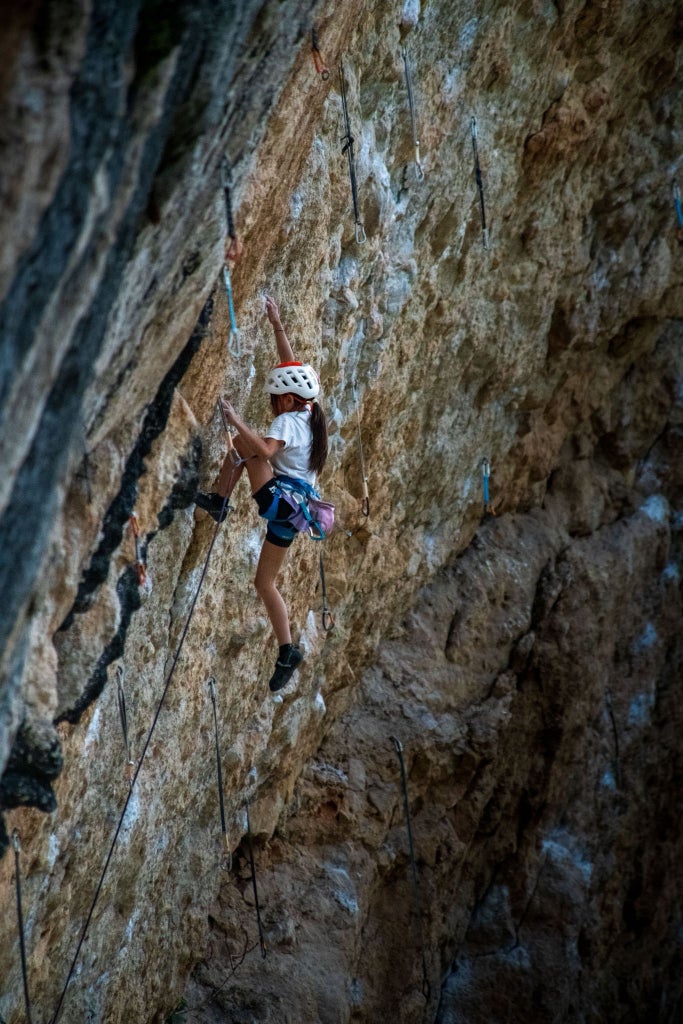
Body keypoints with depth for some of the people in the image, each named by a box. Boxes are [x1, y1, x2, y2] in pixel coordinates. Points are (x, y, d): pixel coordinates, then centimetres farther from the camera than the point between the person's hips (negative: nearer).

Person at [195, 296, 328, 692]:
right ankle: (287, 652, 10)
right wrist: (277, 324, 26)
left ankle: (219, 501, -4)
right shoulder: (309, 413, 13)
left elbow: (266, 450, -33)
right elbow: (292, 366, 22)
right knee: (266, 582, 14)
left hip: (280, 496, -9)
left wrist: (236, 421, -30)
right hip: (293, 509, 9)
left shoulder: (287, 422, -12)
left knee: (243, 445, -6)